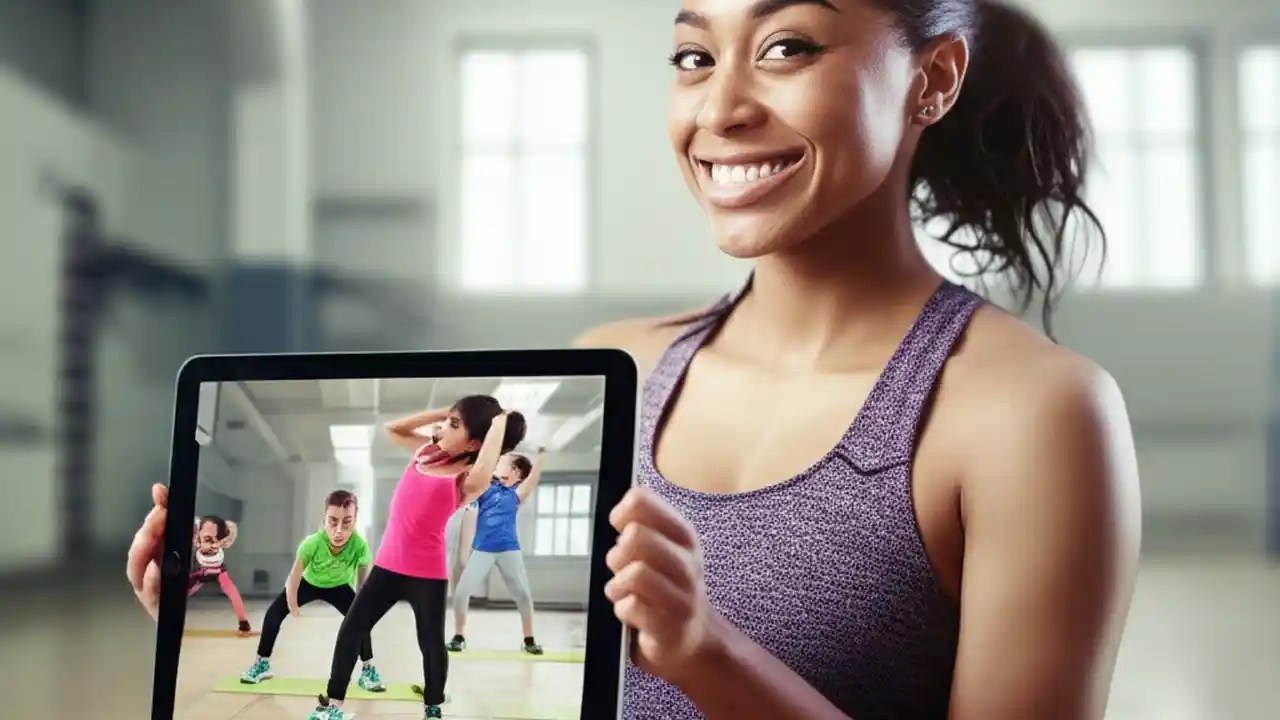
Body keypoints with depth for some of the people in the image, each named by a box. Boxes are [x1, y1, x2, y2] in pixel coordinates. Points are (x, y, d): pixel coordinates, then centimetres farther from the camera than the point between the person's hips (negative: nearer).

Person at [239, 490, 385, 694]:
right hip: (310, 582, 0)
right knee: (274, 613, -7)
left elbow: (364, 577, -21)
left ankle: (368, 669, 0)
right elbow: (295, 575, -26)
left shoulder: (360, 545, -42)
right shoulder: (312, 543, -42)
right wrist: (293, 606, -13)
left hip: (339, 587, 0)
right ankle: (262, 664, 12)